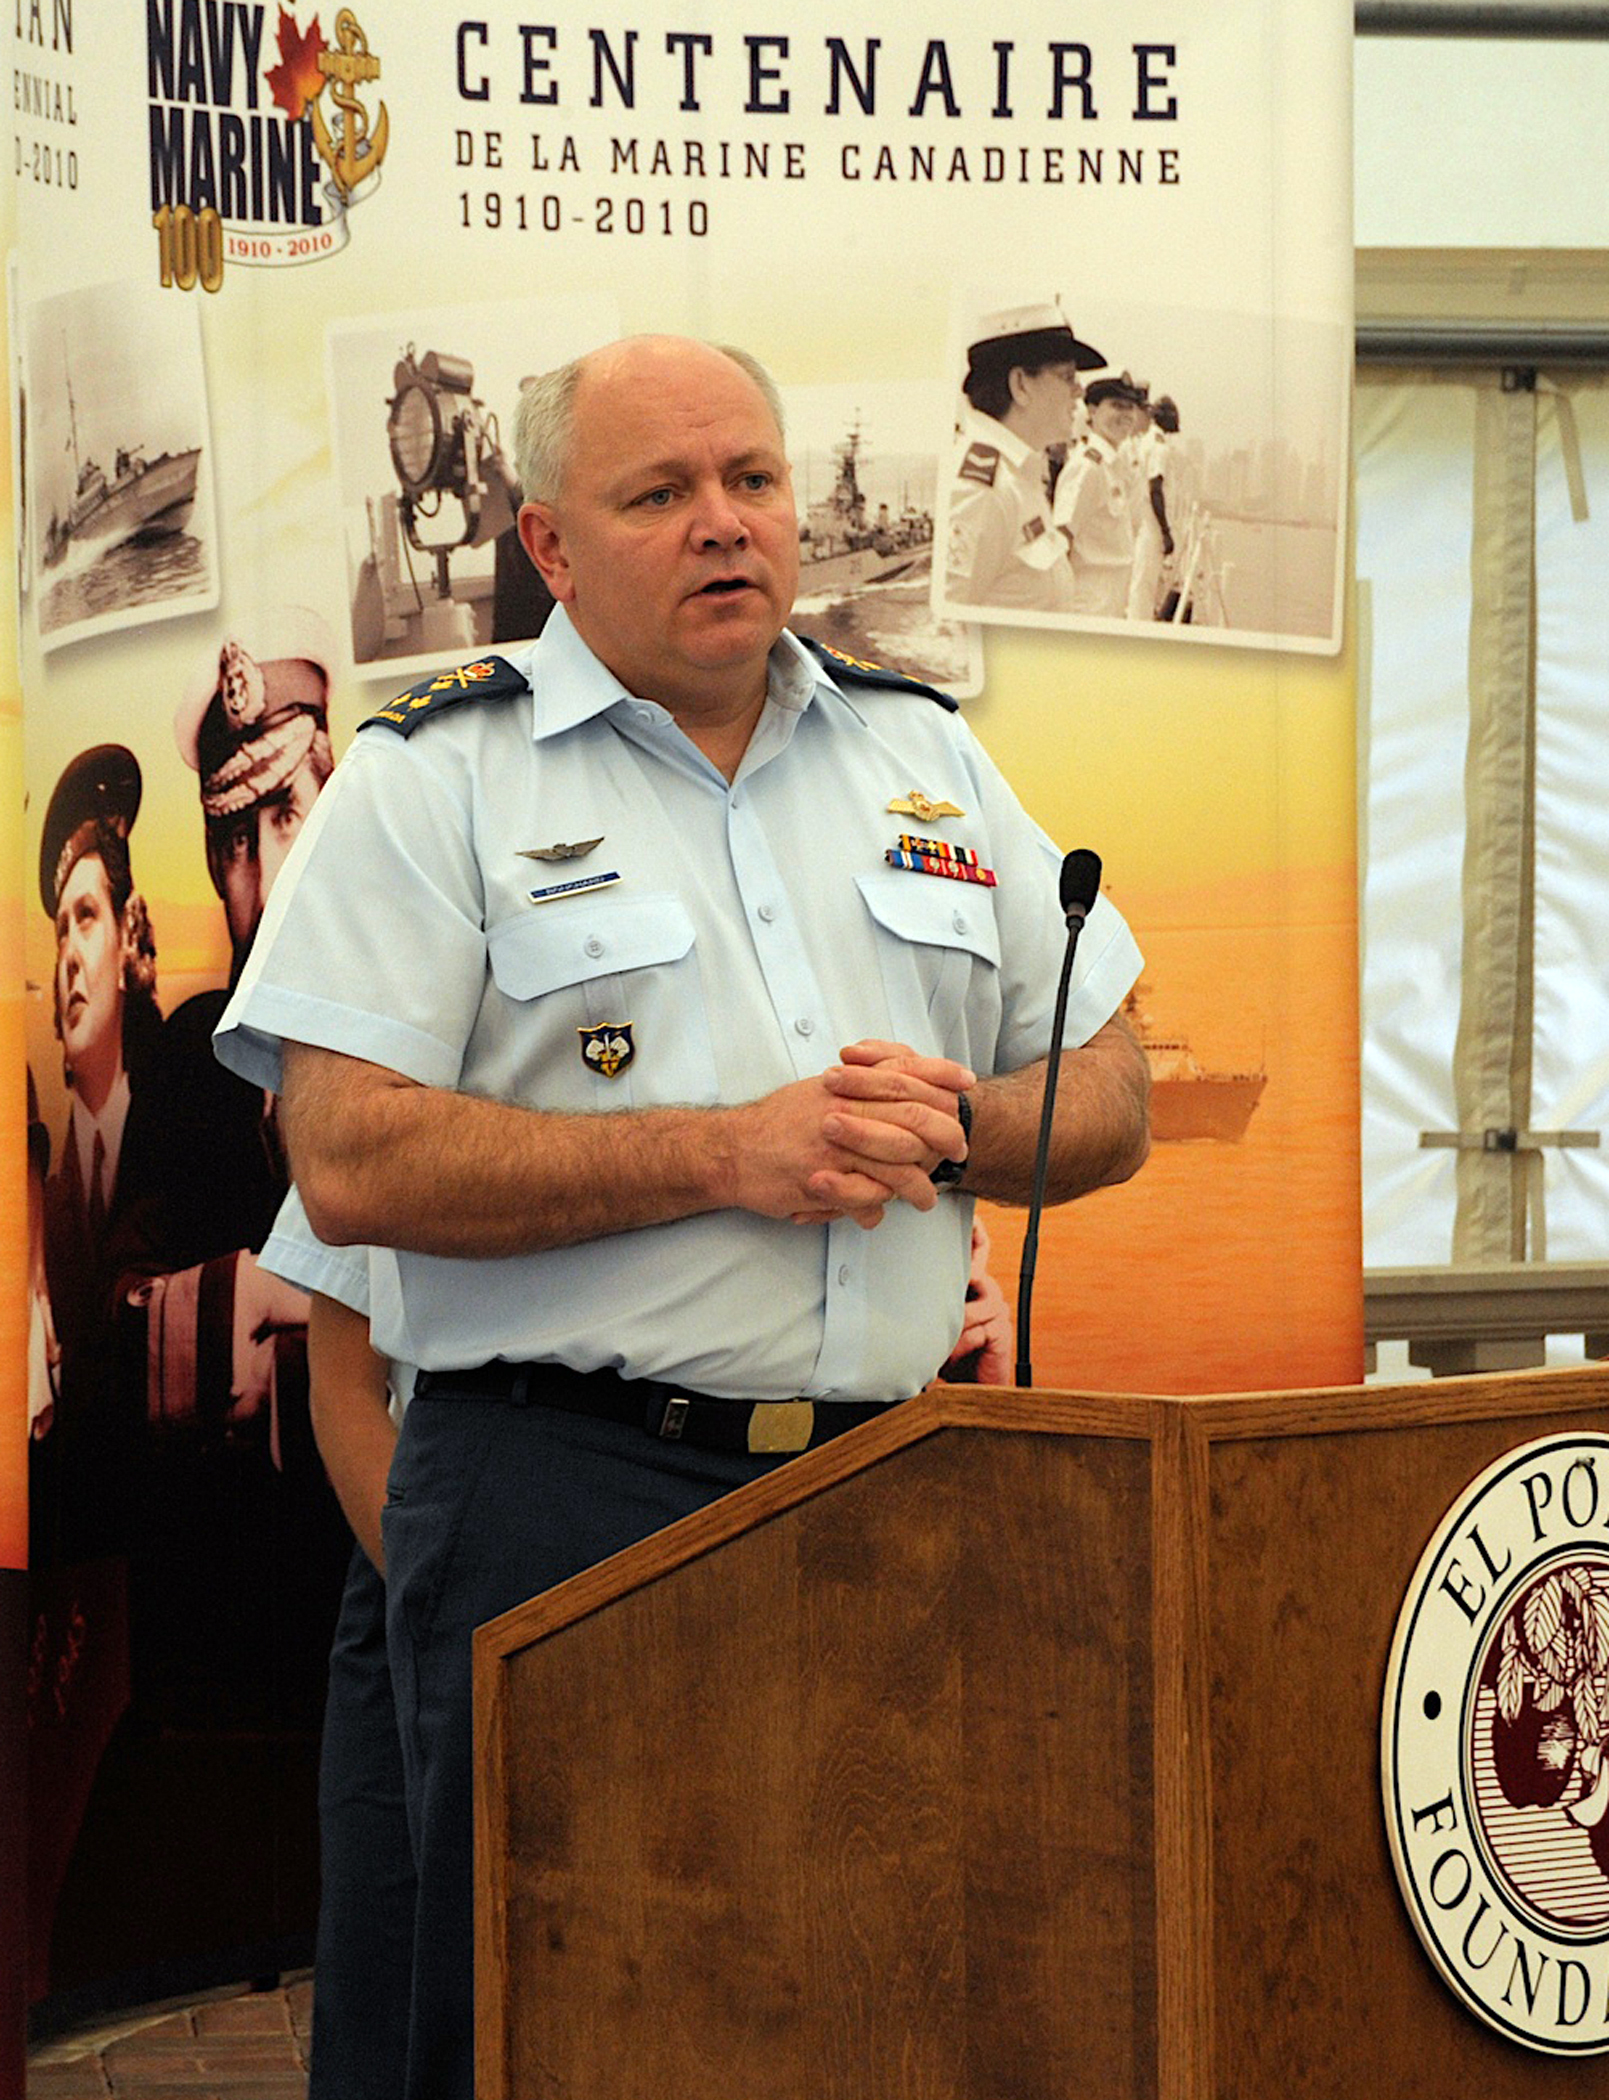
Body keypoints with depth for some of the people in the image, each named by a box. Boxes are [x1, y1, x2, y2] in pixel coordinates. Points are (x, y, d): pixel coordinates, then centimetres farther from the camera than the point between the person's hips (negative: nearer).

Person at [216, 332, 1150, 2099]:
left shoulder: (924, 756, 16)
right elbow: (353, 1162, -11)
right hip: (566, 1498, -4)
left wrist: (957, 1124, -6)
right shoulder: (438, 779, 1)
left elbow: (1108, 1101, 17)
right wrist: (727, 1155, -14)